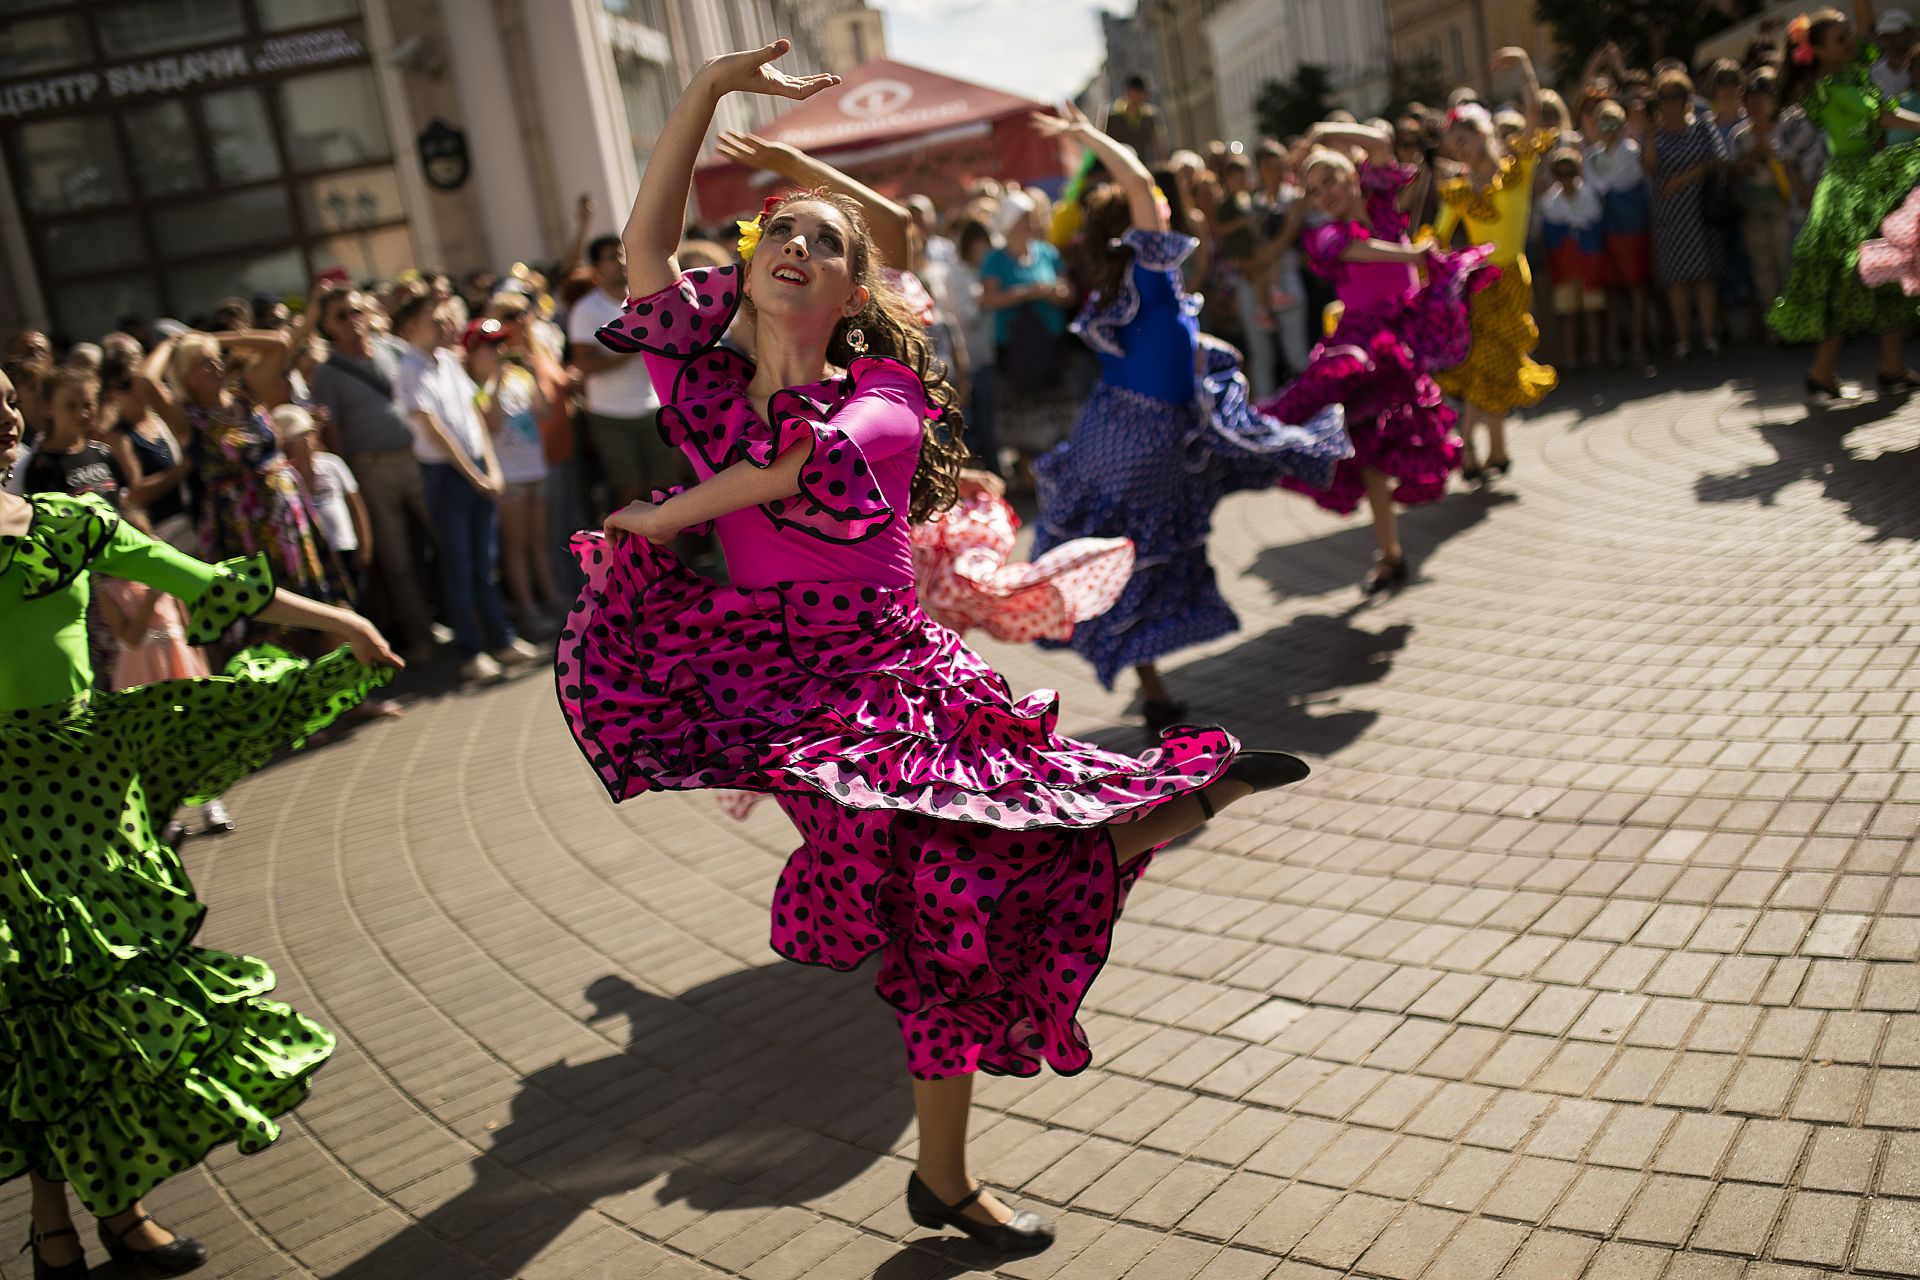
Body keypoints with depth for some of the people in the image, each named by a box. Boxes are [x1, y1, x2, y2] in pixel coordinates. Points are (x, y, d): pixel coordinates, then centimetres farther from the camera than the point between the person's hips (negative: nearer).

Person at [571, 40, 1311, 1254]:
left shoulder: (887, 396, -3)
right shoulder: (712, 384, 4)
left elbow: (809, 462, -24)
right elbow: (648, 239, -4)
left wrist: (654, 519, -15)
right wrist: (712, 87, -8)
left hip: (894, 668, 0)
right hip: (775, 680, 0)